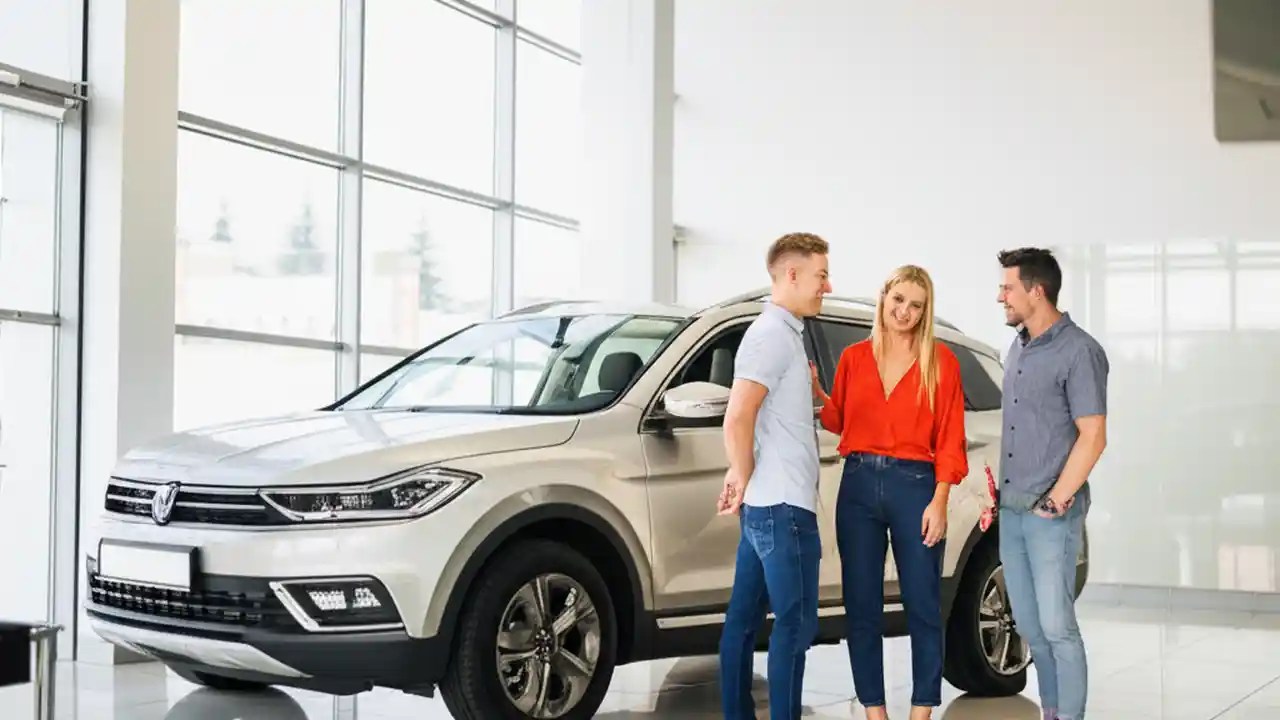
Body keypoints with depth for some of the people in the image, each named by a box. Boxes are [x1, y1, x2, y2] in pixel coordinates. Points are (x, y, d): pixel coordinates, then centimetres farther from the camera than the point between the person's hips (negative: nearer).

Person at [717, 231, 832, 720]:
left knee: (745, 618, 11)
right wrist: (744, 479, -11)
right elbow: (737, 419, -24)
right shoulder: (773, 334, -15)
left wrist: (743, 478, 14)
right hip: (783, 504, -9)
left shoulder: (781, 332, 16)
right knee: (795, 623, -4)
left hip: (767, 503, 9)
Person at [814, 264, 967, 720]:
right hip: (859, 486, 3)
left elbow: (950, 439, -2)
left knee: (923, 605, 2)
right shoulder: (854, 357, 9)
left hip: (915, 486, -3)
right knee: (862, 606, 6)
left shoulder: (941, 361, 1)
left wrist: (939, 501, -10)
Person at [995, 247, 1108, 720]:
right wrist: (1003, 495, 14)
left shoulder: (1079, 352, -11)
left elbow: (1093, 437, -15)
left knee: (1057, 627, -6)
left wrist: (1056, 500, -15)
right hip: (1012, 510, 8)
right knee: (1029, 625, 12)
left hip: (1050, 515, -8)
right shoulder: (1018, 347, 13)